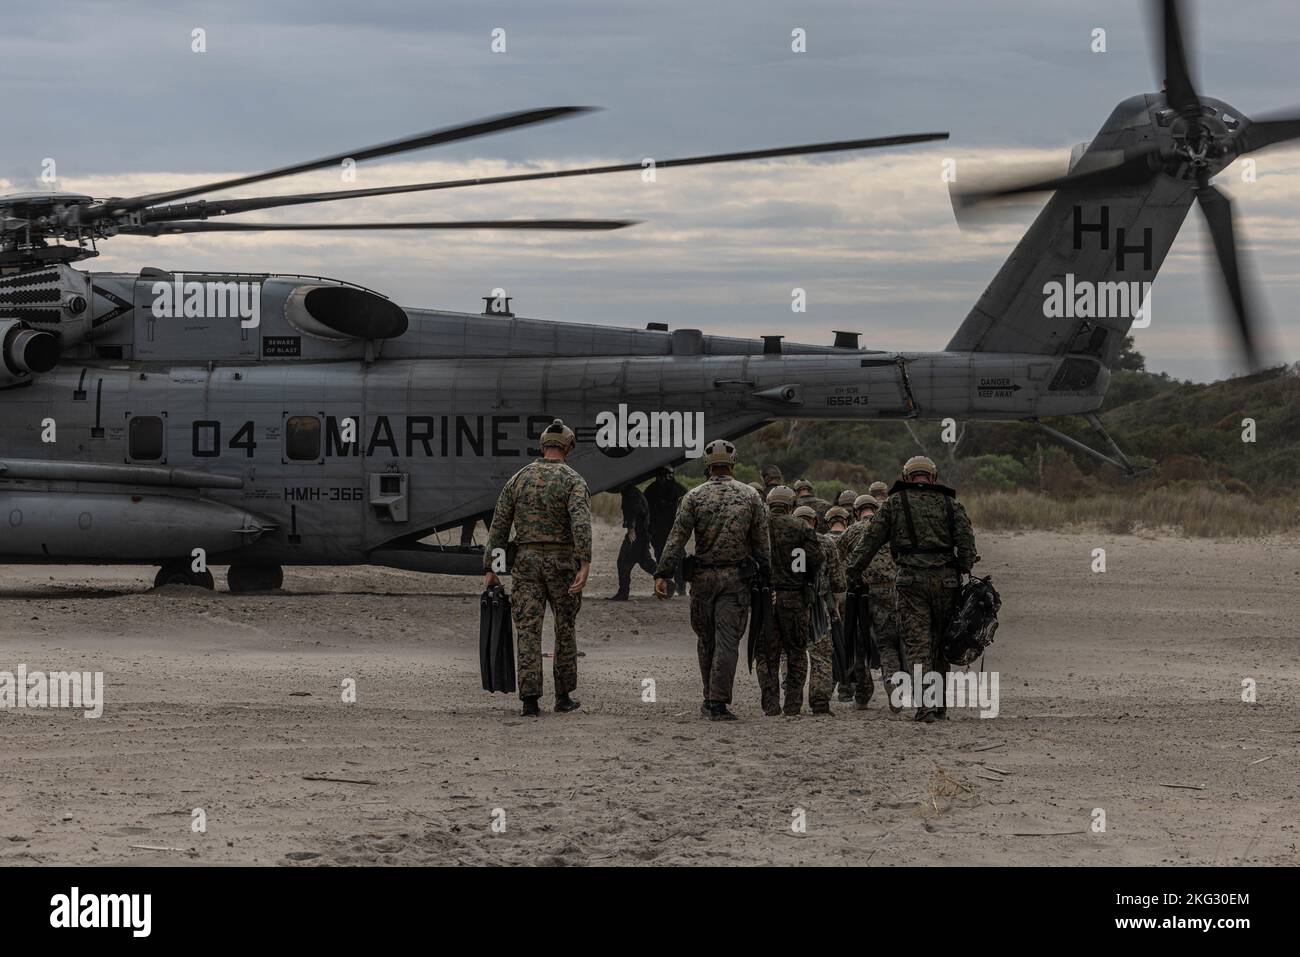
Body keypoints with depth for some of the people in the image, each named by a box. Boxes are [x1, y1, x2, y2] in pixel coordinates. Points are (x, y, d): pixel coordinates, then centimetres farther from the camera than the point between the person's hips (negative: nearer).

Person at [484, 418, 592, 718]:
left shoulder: (518, 479, 7)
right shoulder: (573, 481, -5)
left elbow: (499, 526, 6)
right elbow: (581, 523, -21)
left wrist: (490, 569, 10)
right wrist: (585, 566, -28)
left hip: (526, 561, 2)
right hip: (562, 563, -2)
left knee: (528, 630, -1)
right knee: (565, 629, 14)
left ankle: (530, 701, -10)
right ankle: (563, 696, 19)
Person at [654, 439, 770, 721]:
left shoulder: (694, 496, -2)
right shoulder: (750, 496, 1)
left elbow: (676, 539, -7)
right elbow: (761, 542, 2)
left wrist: (663, 574, -6)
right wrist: (765, 574, 12)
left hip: (702, 578, 1)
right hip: (736, 579, -1)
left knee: (706, 639, 14)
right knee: (727, 641, -2)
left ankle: (709, 699, 20)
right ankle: (718, 704, -8)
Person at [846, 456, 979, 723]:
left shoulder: (895, 503, 6)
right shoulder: (950, 505, 10)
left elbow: (871, 539, 6)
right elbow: (966, 543, 1)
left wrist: (853, 570, 14)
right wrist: (965, 571, 5)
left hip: (910, 580, -2)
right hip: (945, 580, 2)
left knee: (917, 643, -4)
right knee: (941, 643, 14)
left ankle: (924, 704, -17)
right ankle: (940, 705, 22)